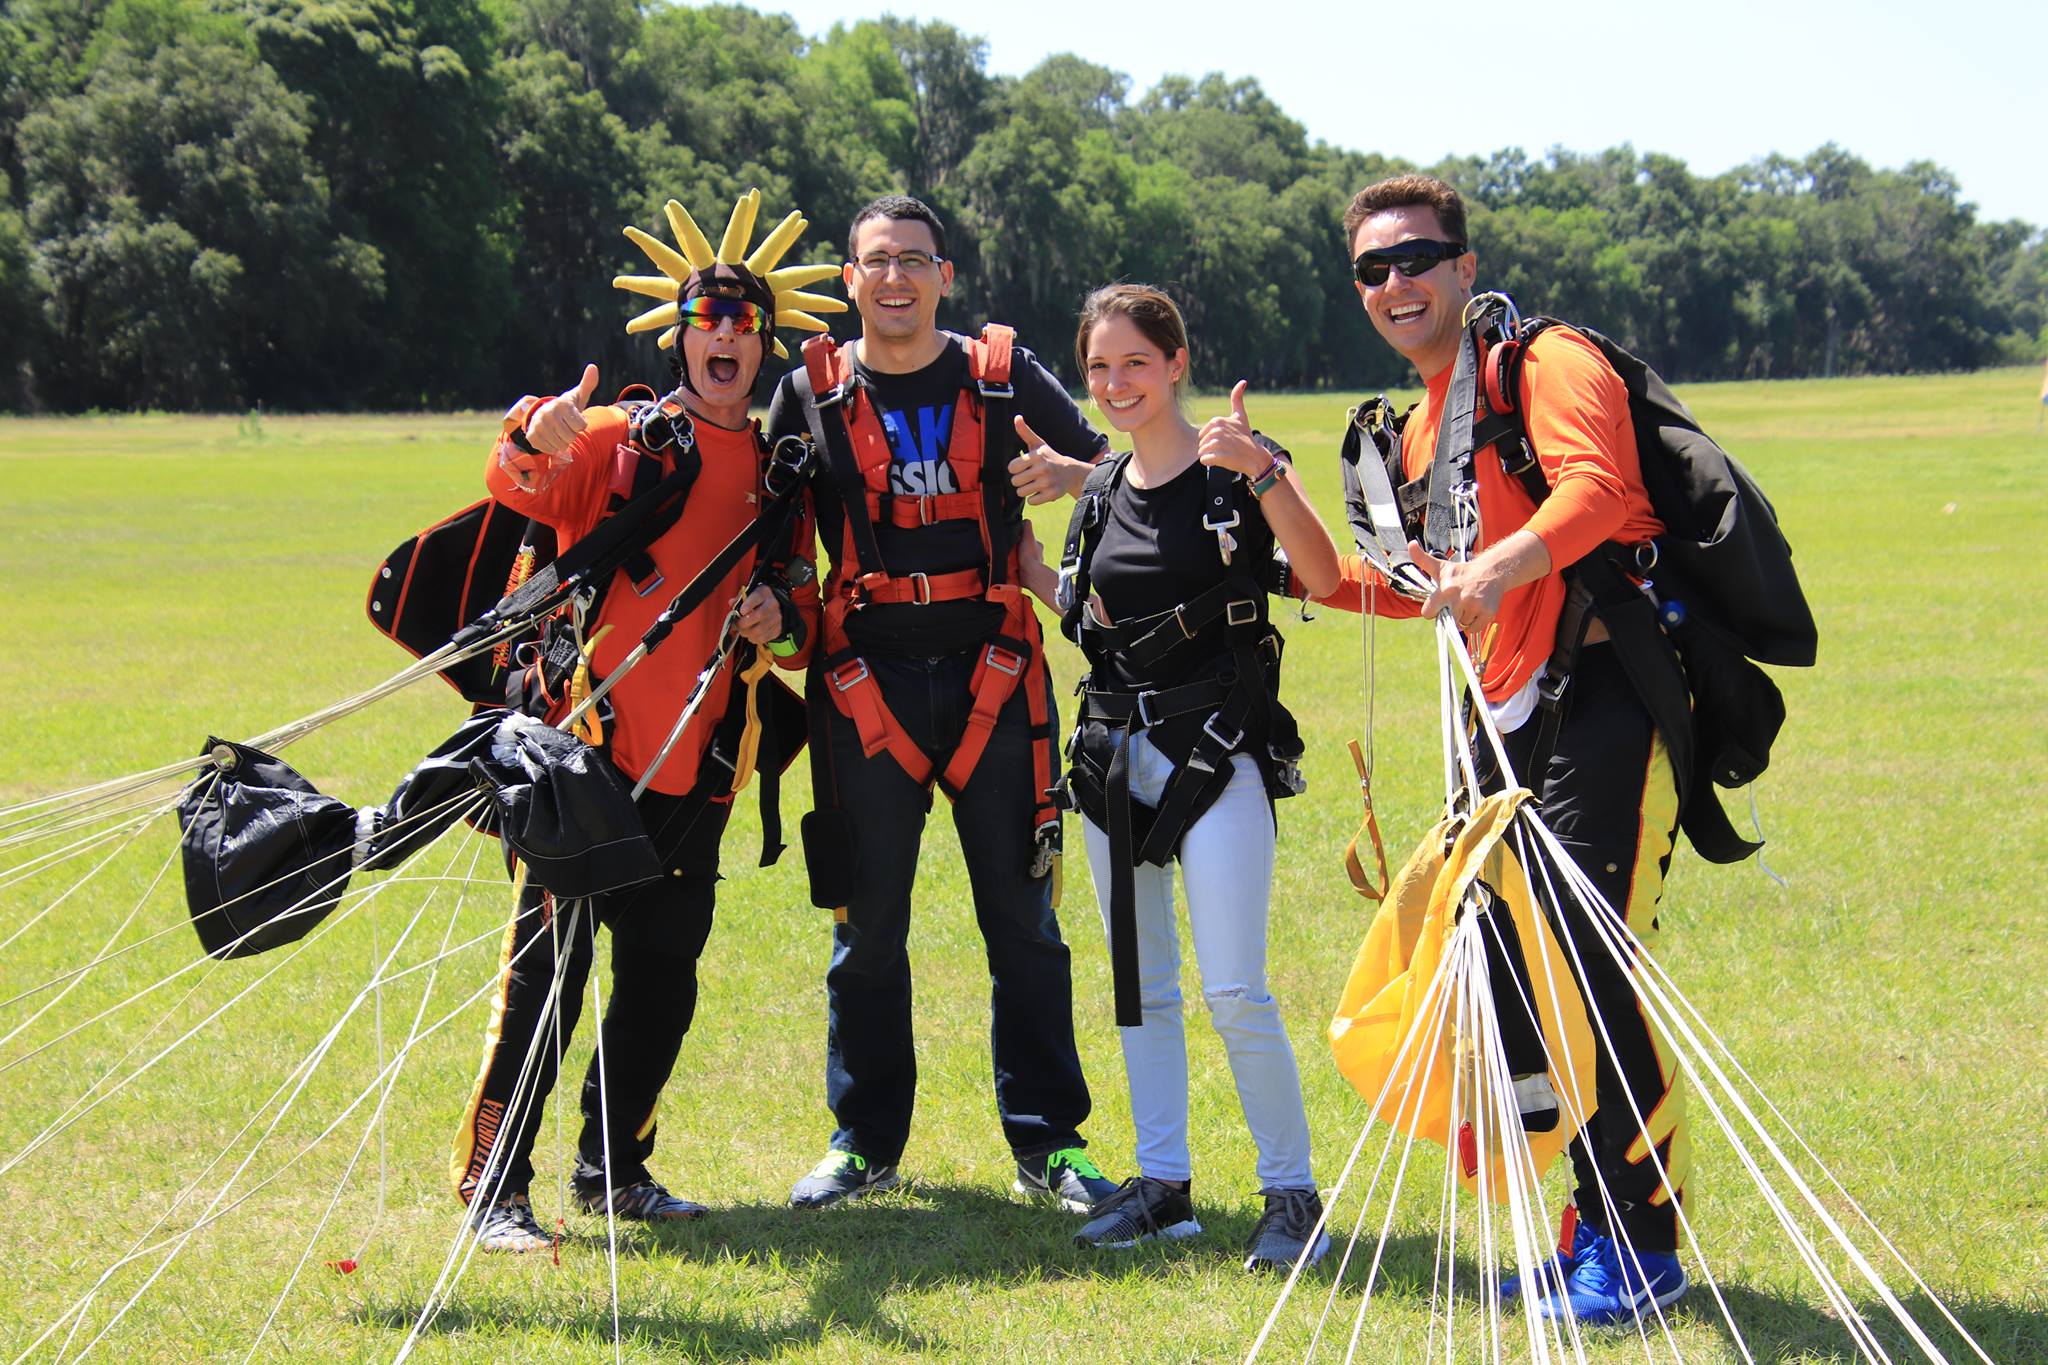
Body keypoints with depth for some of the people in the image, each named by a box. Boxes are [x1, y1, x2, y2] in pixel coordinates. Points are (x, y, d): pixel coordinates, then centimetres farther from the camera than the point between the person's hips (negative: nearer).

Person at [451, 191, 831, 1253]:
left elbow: (803, 599, 20)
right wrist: (534, 441, -42)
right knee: (548, 964, -7)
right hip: (588, 748, -5)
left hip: (696, 766, 5)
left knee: (664, 973, 10)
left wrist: (785, 620, -4)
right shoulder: (622, 439, -1)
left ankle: (614, 1168, 25)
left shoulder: (778, 474, 13)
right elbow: (524, 489, -19)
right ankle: (492, 1183, -2)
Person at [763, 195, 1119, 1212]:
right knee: (865, 927, 6)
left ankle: (1047, 1140, 10)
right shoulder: (811, 393, 6)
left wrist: (1071, 474, -12)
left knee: (1022, 918, 2)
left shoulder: (1004, 378, 5)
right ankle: (865, 1139, 18)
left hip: (992, 672, 0)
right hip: (865, 680, 0)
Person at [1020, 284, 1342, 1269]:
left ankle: (1293, 1193, 1)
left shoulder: (1232, 467, -8)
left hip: (1217, 753, -7)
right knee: (1141, 988, 11)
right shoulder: (1103, 493, 10)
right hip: (1117, 750, 7)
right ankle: (1162, 1183, 19)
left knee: (1234, 993, -11)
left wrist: (1263, 474, -33)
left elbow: (1324, 579, -22)